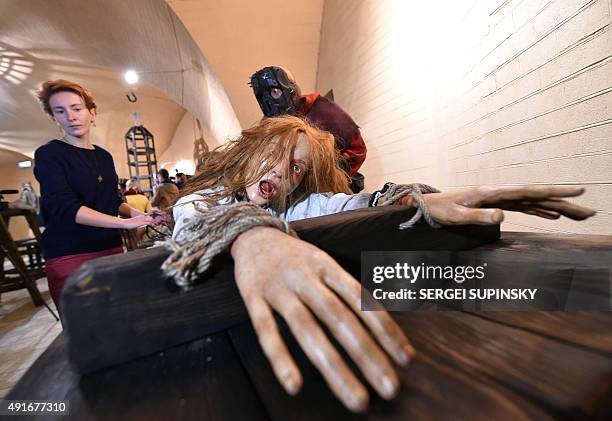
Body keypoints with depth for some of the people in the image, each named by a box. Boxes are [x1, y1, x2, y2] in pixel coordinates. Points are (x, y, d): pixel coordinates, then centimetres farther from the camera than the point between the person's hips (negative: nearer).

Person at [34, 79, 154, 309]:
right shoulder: (48, 154, -5)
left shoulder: (104, 156, 12)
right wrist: (126, 223, -25)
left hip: (112, 249, 5)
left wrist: (135, 212, -2)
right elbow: (64, 208, -18)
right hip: (70, 257, -5)